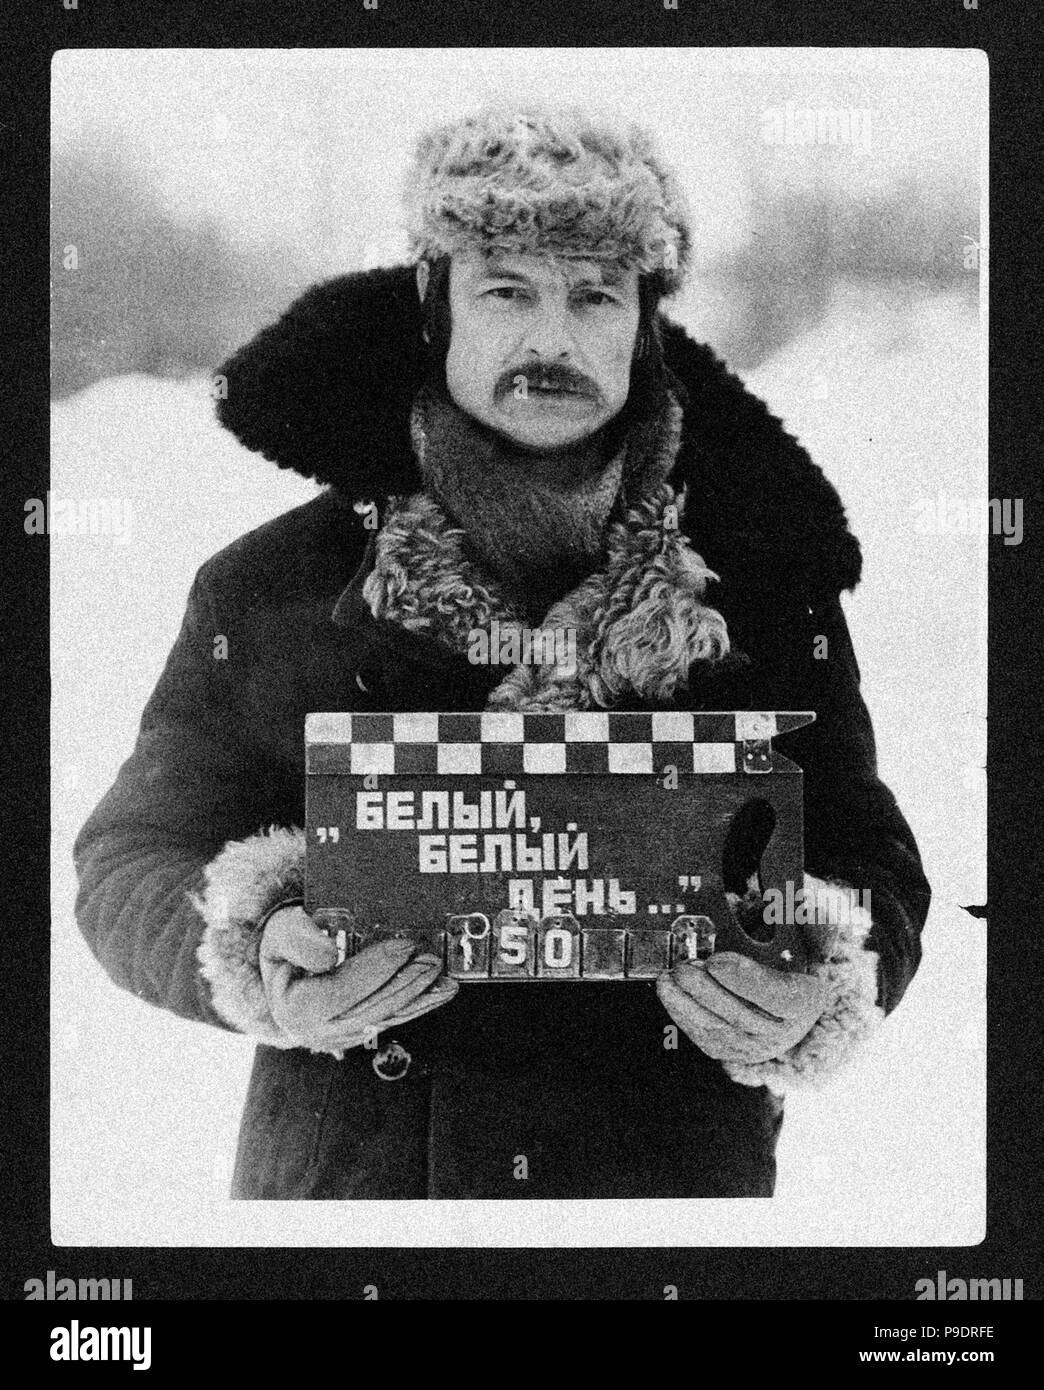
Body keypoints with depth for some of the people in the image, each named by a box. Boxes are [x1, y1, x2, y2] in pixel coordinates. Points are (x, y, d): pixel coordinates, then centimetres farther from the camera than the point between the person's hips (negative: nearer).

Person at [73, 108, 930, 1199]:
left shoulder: (764, 590, 0)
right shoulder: (266, 592, -3)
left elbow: (874, 864, 2)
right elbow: (131, 861, 1)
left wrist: (821, 993, -19)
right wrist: (248, 963, -20)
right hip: (343, 1171, 0)